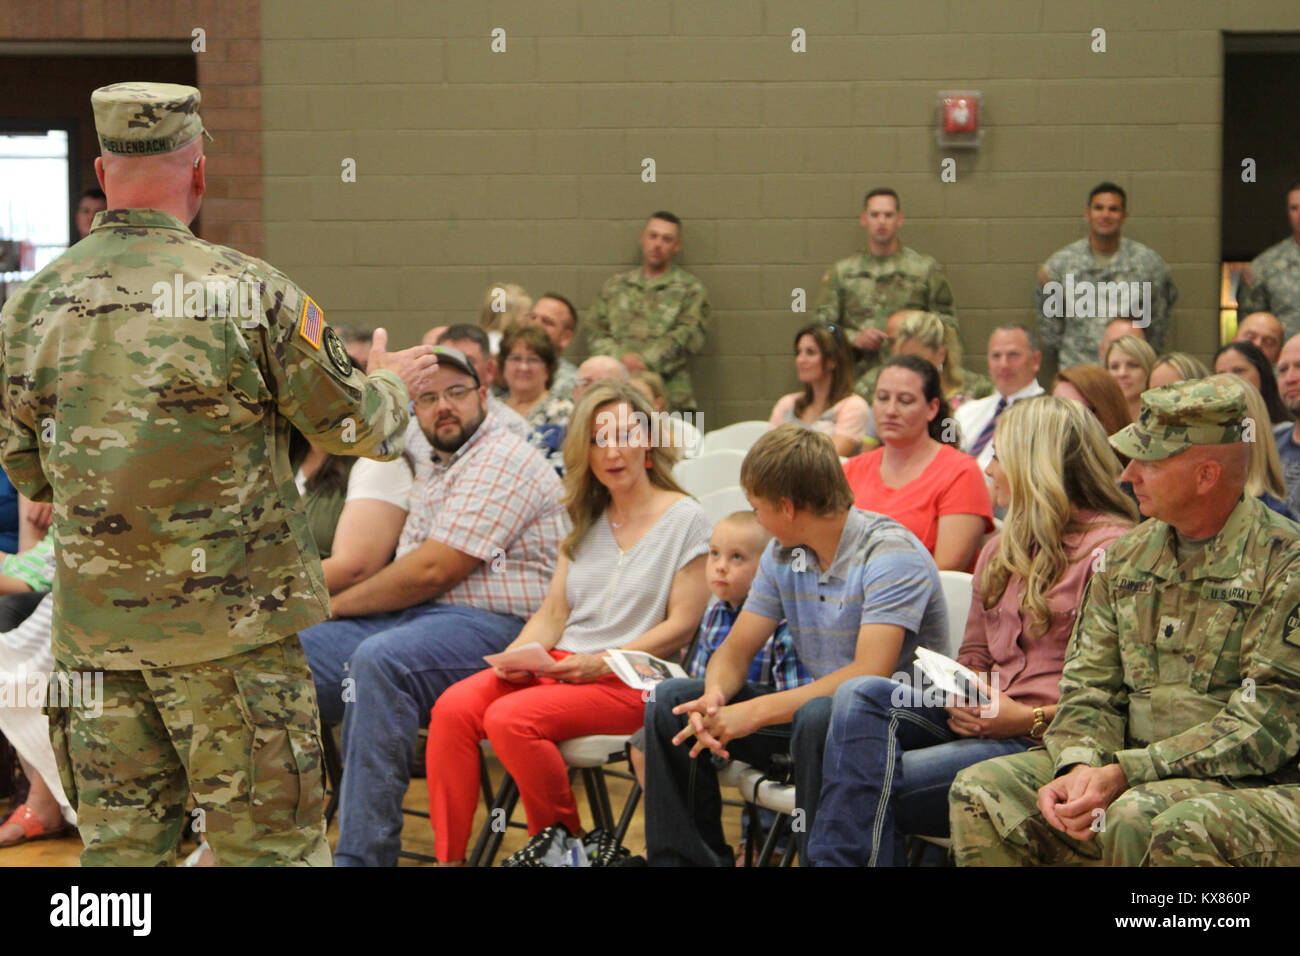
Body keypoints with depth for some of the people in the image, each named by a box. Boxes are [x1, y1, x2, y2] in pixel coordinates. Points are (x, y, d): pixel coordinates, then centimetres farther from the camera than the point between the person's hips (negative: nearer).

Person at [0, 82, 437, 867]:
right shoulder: (246, 292, -11)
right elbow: (355, 425, -1)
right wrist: (392, 382, 21)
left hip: (92, 624, 4)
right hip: (229, 624, -4)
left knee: (120, 842, 11)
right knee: (269, 840, 3)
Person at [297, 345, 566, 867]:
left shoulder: (503, 461, -7)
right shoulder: (434, 472, 26)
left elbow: (433, 570, -14)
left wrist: (337, 605, -5)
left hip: (489, 627, -9)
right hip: (407, 619, 9)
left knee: (379, 661, -37)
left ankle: (362, 856, -37)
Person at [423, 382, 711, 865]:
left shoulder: (684, 518, 1)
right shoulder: (585, 522, 19)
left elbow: (681, 626, -5)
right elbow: (553, 613, 16)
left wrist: (601, 664, -16)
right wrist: (517, 656, -6)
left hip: (632, 679, -6)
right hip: (558, 664, 6)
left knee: (510, 718, -30)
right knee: (454, 708, -21)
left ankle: (561, 836, -7)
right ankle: (447, 856, -18)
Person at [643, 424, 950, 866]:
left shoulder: (890, 554, -20)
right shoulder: (782, 556, 5)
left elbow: (869, 676, -29)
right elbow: (736, 650, 9)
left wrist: (755, 713, -30)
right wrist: (715, 697, -16)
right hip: (816, 701, 8)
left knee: (819, 716, -40)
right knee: (671, 699, 0)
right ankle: (687, 858, 4)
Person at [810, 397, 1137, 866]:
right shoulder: (1000, 550, 23)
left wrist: (1031, 719, -18)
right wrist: (960, 696, 1)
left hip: (1046, 739, -8)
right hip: (985, 717, 8)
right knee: (860, 695, -20)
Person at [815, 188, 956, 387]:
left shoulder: (926, 268, 12)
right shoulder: (841, 272, 15)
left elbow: (947, 322, 12)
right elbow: (822, 324, 12)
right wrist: (854, 338, -6)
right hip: (858, 377, 1)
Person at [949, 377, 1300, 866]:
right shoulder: (1125, 558, 12)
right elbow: (1089, 688, 11)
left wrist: (1124, 773, -22)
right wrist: (1078, 766, -13)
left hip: (1244, 780, -6)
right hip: (1132, 762, 6)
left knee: (1137, 818, -36)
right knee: (979, 791, -13)